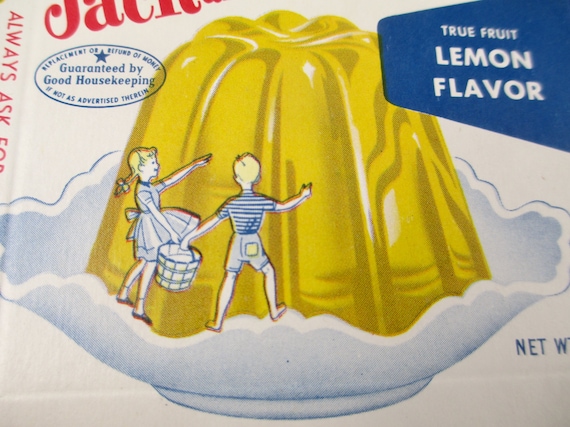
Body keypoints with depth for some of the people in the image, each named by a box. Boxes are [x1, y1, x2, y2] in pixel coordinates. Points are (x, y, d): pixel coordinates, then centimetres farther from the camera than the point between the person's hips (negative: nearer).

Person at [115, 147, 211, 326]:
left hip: (156, 227, 10)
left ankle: (123, 294, 31)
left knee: (145, 262, 18)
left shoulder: (152, 188, 8)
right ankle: (139, 308, 6)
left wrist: (194, 165, 12)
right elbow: (156, 213, -20)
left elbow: (172, 180, 12)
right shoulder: (142, 192, -20)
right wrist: (171, 232, -16)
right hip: (150, 229, -10)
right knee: (150, 264, -3)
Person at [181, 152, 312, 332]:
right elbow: (284, 206, 0)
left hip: (237, 244, 0)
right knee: (269, 272, 23)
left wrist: (190, 236, -1)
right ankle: (274, 311, 34)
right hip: (254, 245, 0)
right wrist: (303, 196, 15)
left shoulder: (231, 204, -13)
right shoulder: (263, 202, -14)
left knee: (229, 279, 11)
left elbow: (212, 222, -10)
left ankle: (218, 322, 15)